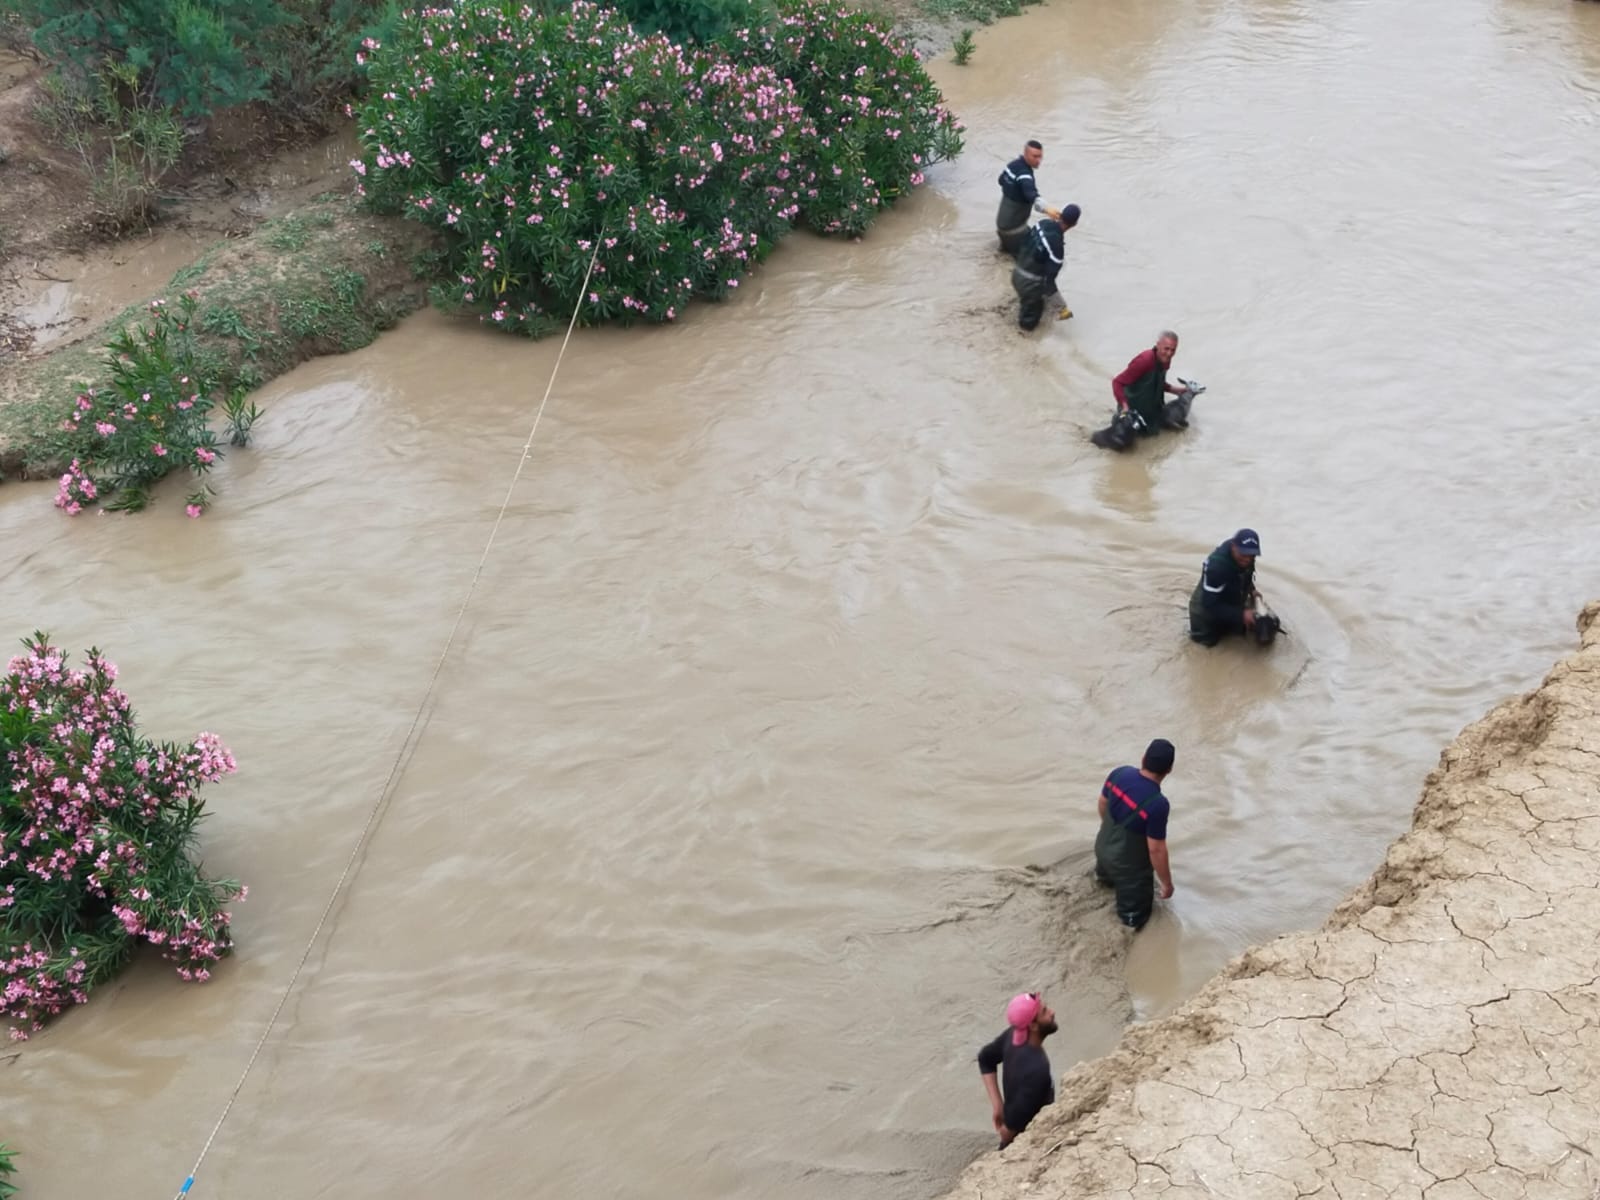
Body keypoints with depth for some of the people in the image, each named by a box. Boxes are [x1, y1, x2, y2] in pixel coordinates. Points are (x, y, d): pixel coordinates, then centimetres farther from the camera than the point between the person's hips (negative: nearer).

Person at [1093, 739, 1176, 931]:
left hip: (1103, 847, 7)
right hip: (1129, 866, -7)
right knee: (1134, 918, 14)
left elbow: (1103, 803, 3)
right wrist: (1167, 883, -11)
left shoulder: (1120, 773, -16)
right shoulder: (1158, 804, -36)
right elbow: (1156, 850, -27)